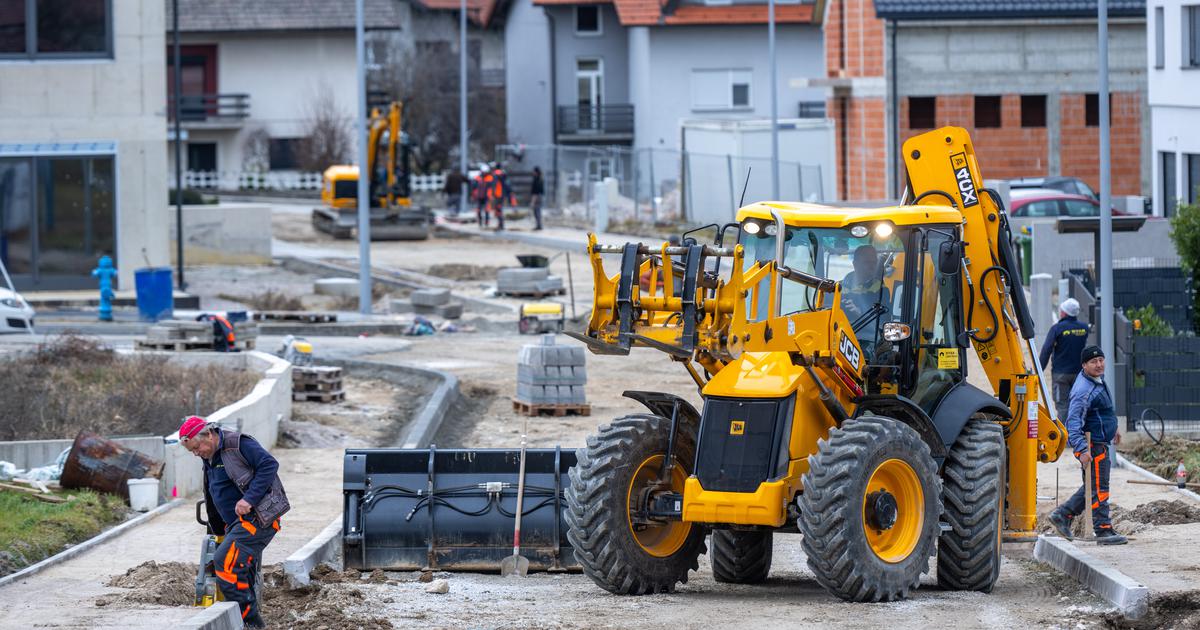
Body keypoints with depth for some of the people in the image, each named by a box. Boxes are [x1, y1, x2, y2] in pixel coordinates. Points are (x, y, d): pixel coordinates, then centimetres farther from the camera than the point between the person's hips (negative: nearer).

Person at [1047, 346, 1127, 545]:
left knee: (1092, 487, 17)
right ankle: (1104, 531, -3)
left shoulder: (1098, 380, 10)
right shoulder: (1084, 390, -22)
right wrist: (1082, 449, -33)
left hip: (1101, 442, 10)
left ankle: (1063, 515, 22)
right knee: (1099, 488, -6)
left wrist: (1112, 428, 38)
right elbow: (1073, 421, -27)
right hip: (1092, 445, -10)